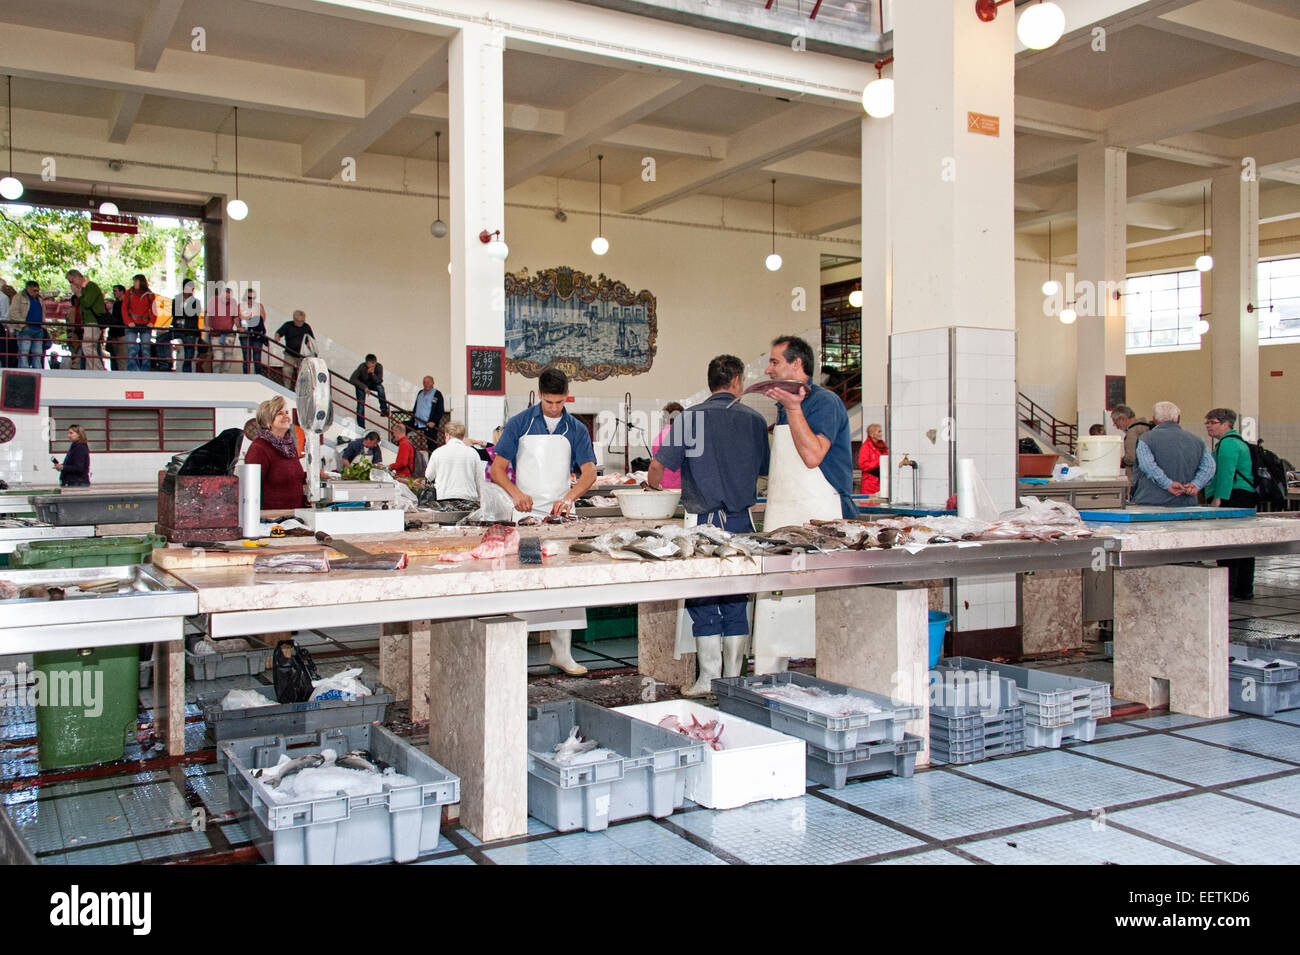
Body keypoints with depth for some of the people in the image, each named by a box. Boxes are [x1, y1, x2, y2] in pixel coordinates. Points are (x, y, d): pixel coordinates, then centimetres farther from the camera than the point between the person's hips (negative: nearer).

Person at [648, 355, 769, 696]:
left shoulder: (689, 417, -4)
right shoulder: (754, 419, 3)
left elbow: (657, 467, -4)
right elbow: (763, 470, 14)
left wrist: (654, 486, 18)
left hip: (703, 520, -2)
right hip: (742, 522, 2)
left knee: (703, 602, 5)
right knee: (736, 602, 10)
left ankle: (709, 679, 6)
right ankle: (733, 679, 15)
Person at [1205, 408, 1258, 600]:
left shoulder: (1228, 443, -10)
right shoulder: (1239, 442, 24)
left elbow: (1225, 474, -20)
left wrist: (1218, 498, -24)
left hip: (1233, 498, -11)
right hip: (1247, 498, 11)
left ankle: (1227, 590, -12)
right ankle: (1245, 590, 16)